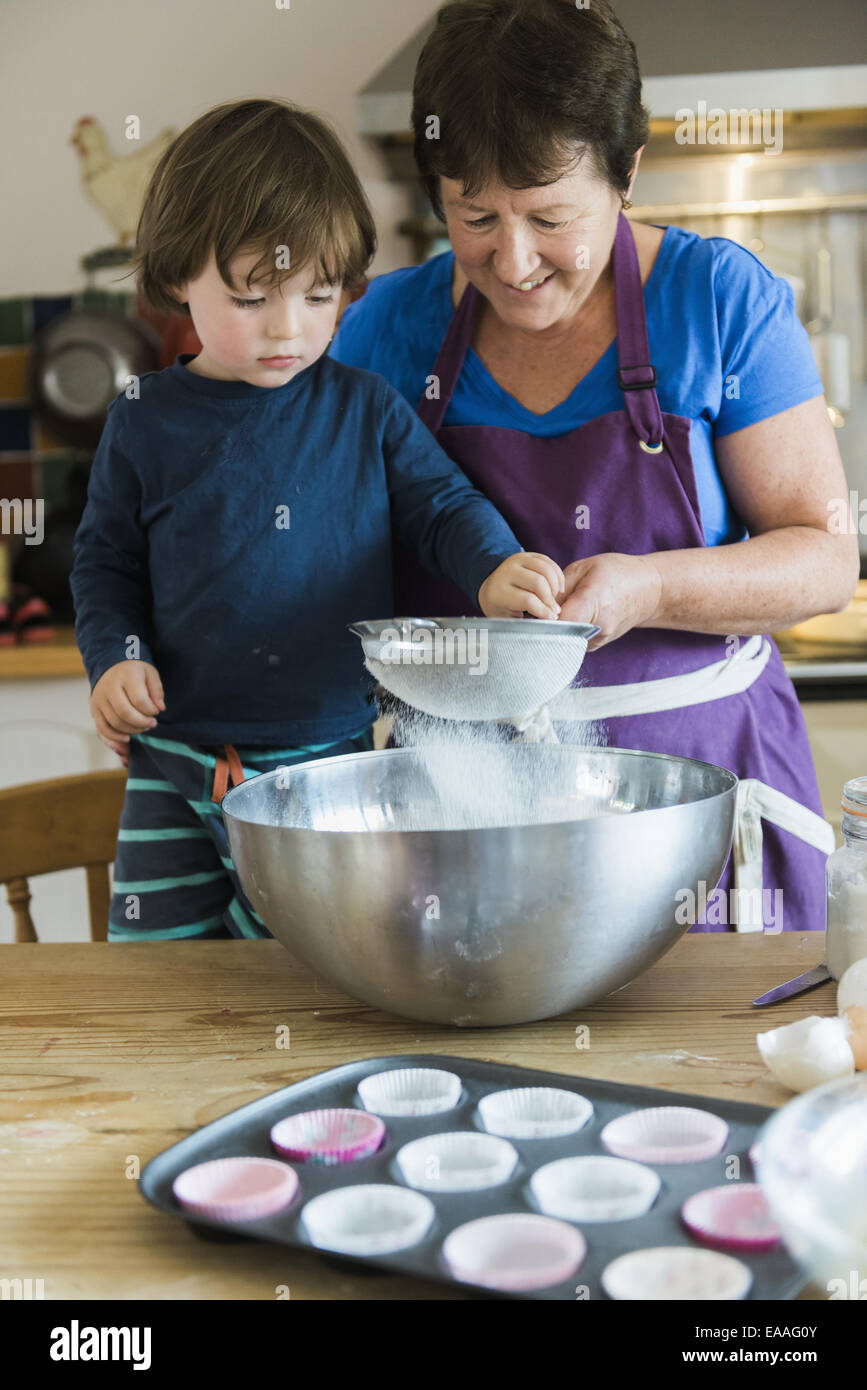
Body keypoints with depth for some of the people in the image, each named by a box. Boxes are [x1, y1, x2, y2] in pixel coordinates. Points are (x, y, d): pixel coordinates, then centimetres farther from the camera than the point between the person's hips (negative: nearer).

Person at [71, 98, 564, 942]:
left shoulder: (367, 409, 1)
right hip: (177, 768, 1)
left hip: (331, 761, 0)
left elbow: (440, 506, 3)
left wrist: (494, 570, -18)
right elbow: (106, 560, 10)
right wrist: (114, 658, -6)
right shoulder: (145, 421, 2)